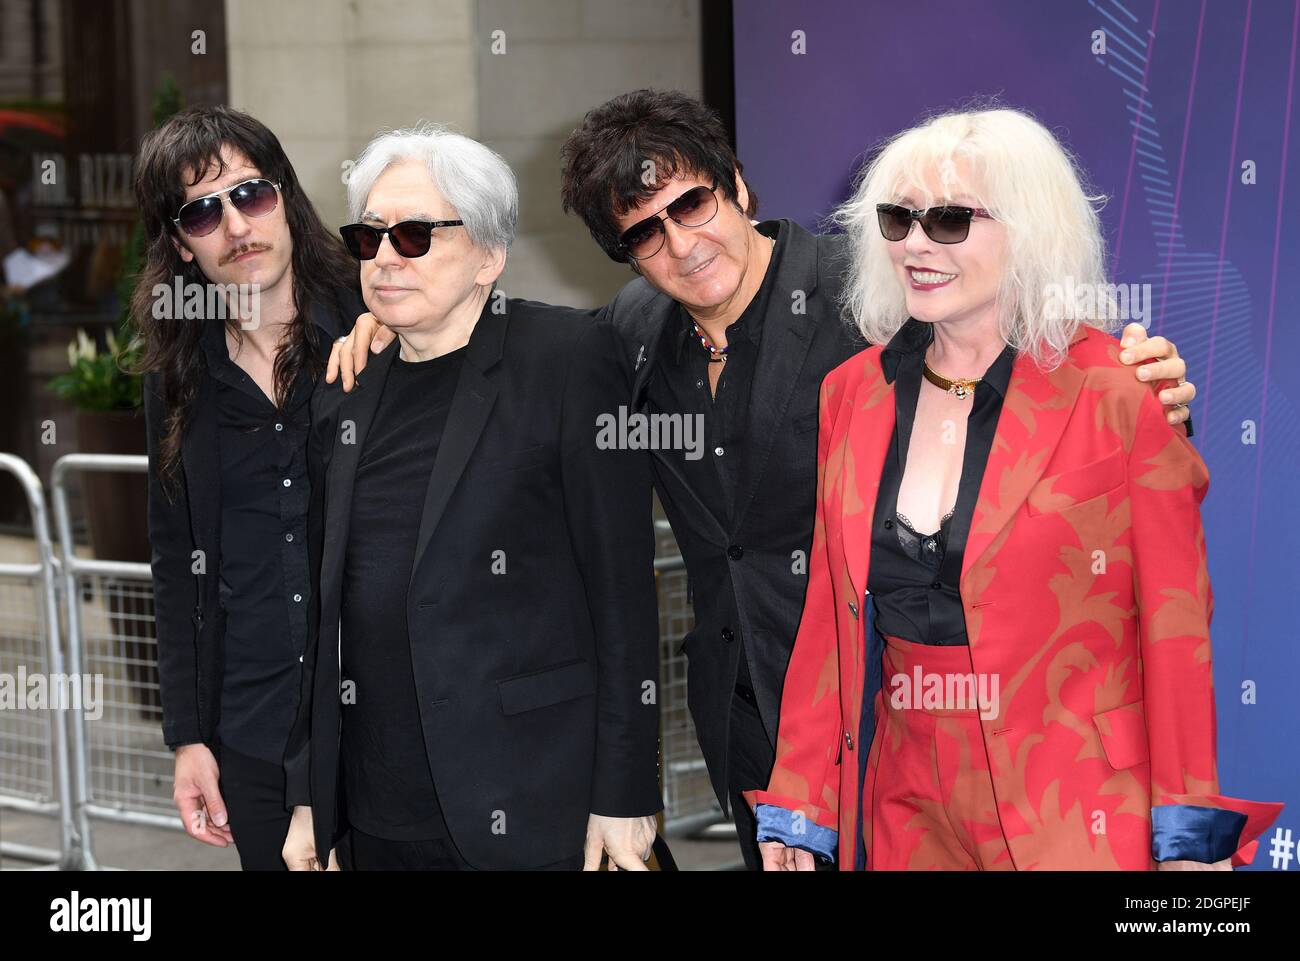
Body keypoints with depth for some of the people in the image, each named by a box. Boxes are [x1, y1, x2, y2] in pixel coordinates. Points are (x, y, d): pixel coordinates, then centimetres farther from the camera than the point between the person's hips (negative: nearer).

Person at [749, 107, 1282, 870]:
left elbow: (1175, 626, -7)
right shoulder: (852, 394, 6)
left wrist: (1187, 838, -8)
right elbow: (829, 619, 10)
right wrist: (797, 813, 8)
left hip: (1075, 820, -4)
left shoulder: (1119, 394, -8)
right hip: (905, 814, 4)